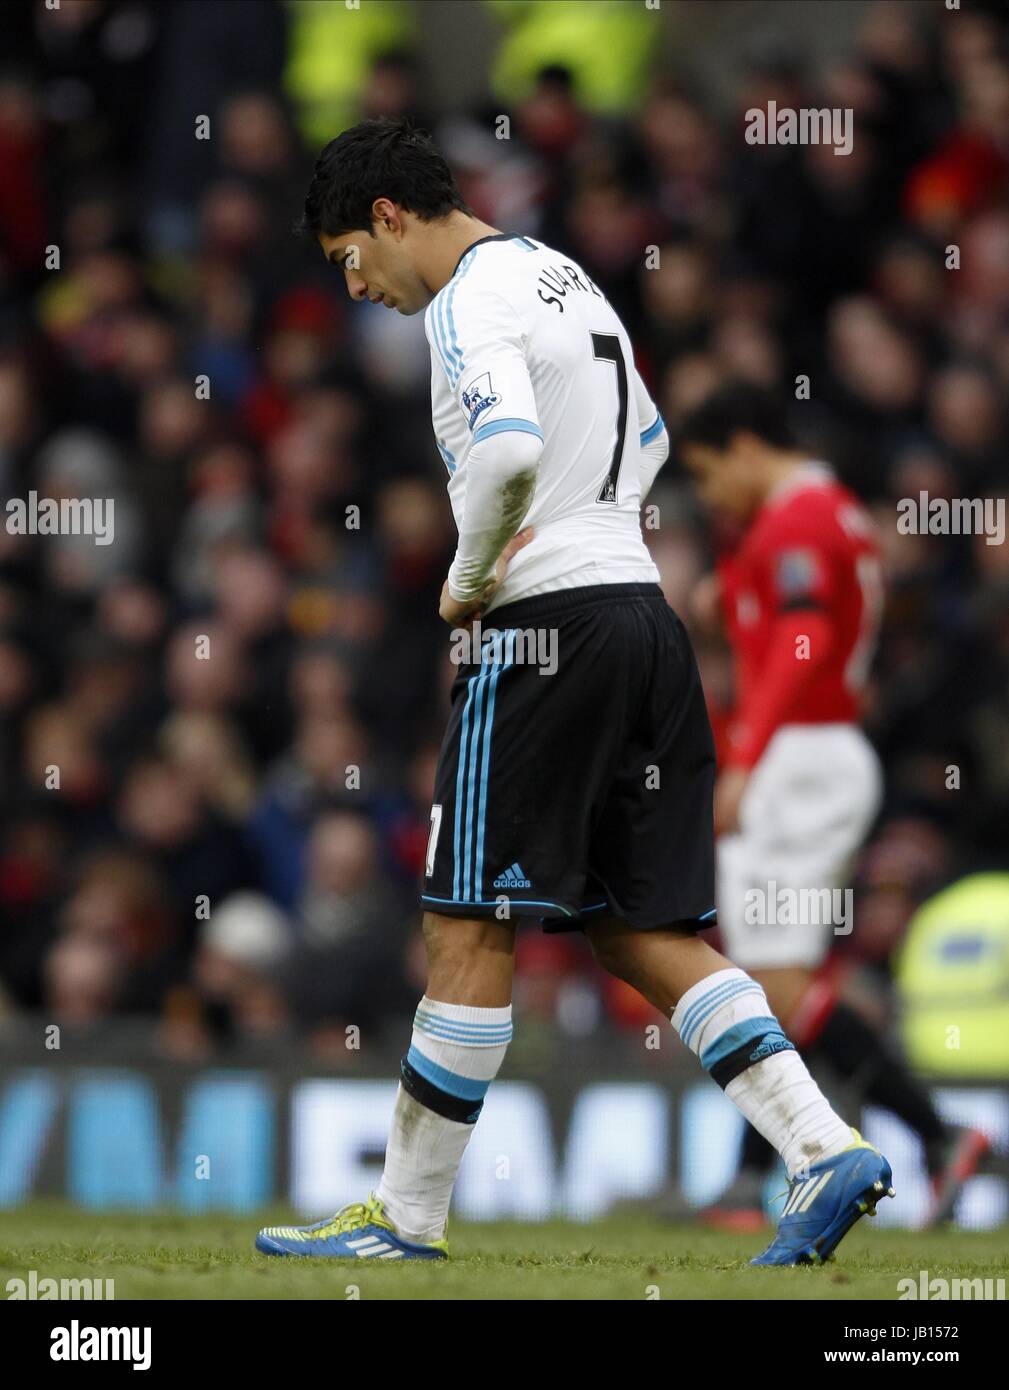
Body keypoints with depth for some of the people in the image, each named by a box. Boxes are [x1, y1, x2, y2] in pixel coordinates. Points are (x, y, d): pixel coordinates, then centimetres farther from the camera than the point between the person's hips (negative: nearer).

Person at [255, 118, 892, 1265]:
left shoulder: (471, 299, -10)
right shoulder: (565, 278, 21)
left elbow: (508, 447, -28)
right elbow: (648, 440, 35)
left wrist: (468, 578, -12)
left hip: (548, 626, -9)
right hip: (642, 607, 9)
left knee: (467, 931, -3)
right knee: (643, 933, 8)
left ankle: (406, 1218, 2)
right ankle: (826, 1154, -5)